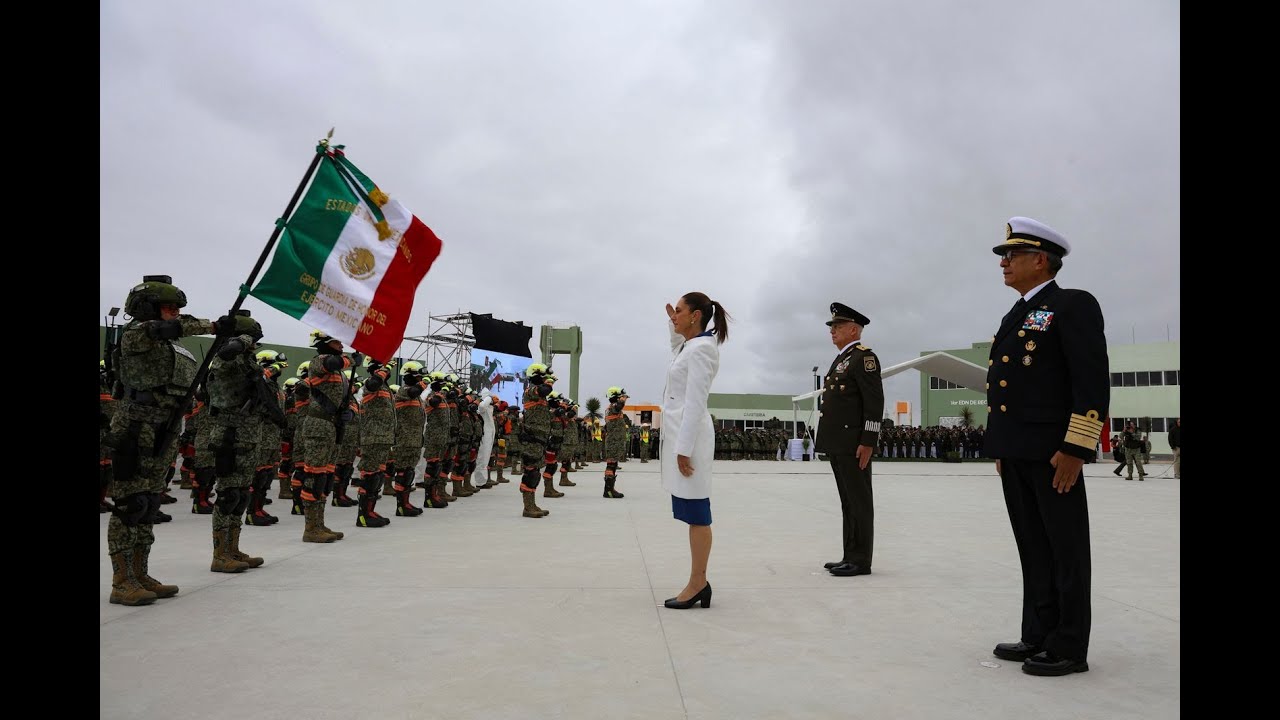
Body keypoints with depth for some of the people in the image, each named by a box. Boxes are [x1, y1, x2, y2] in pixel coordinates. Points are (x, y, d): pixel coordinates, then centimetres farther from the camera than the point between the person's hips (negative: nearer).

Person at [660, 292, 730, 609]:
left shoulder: (700, 348, -13)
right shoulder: (691, 346, 16)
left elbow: (695, 403, -19)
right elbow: (677, 347, 44)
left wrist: (684, 448, -21)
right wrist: (673, 325, 29)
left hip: (690, 435, -10)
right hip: (680, 433, 10)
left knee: (696, 513, -4)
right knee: (693, 514, 11)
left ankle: (698, 583, 2)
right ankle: (698, 582, 17)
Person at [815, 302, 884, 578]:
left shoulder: (864, 357, -9)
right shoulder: (840, 359, 20)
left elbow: (875, 402, -16)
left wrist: (867, 442, -20)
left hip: (853, 444, -10)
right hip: (837, 443, 10)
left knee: (859, 502, -3)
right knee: (848, 502, 13)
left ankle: (861, 561, 3)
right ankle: (851, 556, 19)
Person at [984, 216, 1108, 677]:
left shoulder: (1074, 305, -7)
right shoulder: (1015, 317, 19)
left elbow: (1093, 382, -15)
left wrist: (1074, 449, -19)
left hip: (1052, 453, -8)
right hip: (1015, 453, 9)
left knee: (1065, 550, 2)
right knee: (1033, 550, 13)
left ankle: (1069, 648, 11)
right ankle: (1039, 636, 23)